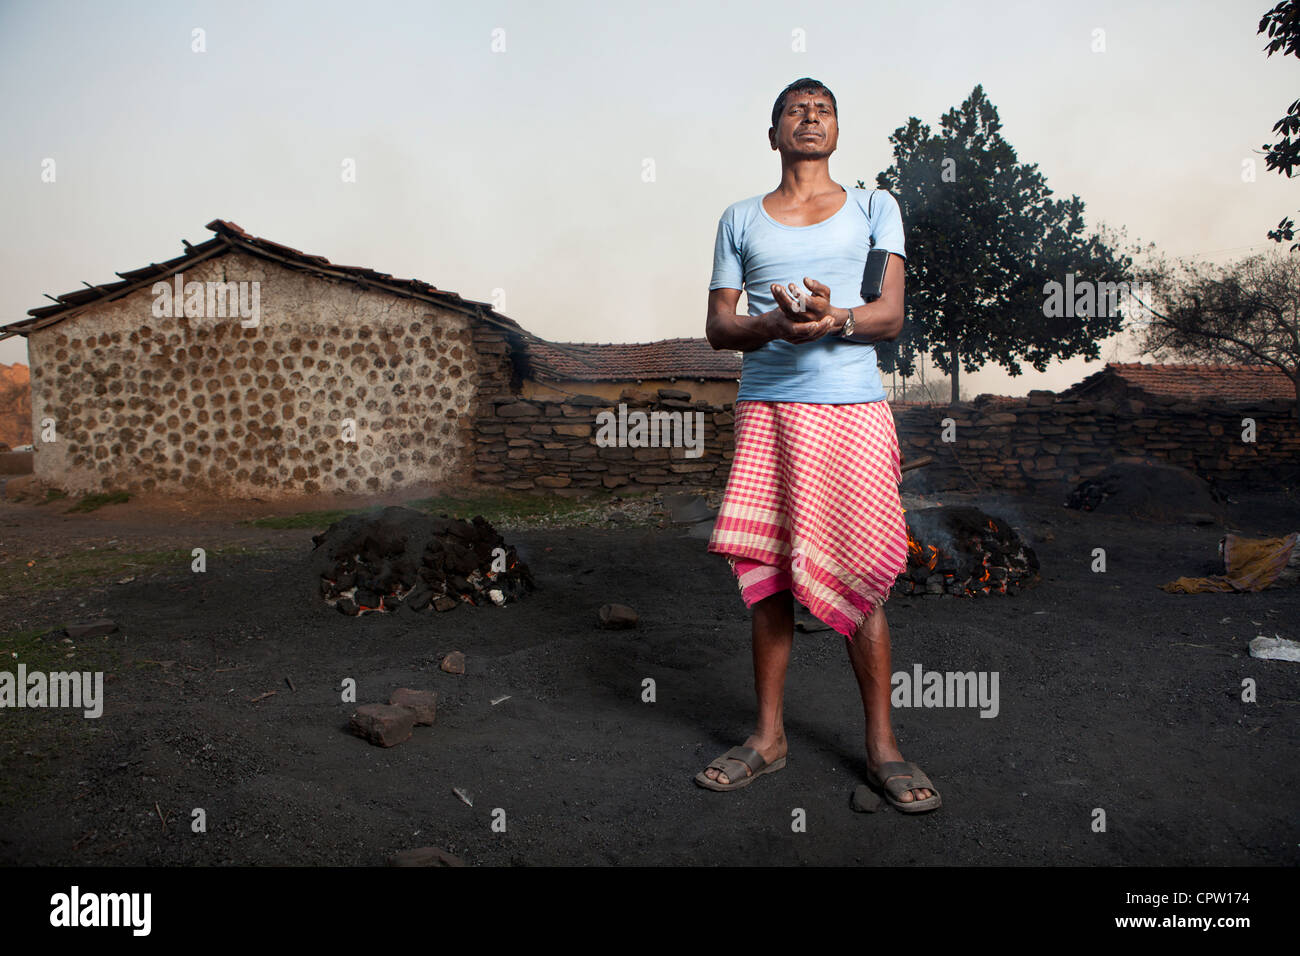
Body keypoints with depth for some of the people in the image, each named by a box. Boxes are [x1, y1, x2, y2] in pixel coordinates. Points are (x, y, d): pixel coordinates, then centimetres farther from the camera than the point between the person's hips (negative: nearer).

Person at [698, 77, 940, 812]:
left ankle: (882, 745, 11)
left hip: (854, 409, -1)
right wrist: (775, 324, -13)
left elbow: (891, 316, 2)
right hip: (767, 412, 1)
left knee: (858, 577, -1)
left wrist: (834, 318, -20)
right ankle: (769, 737, 15)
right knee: (768, 572, 2)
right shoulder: (741, 220, 16)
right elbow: (717, 325, 9)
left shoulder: (874, 208, 13)